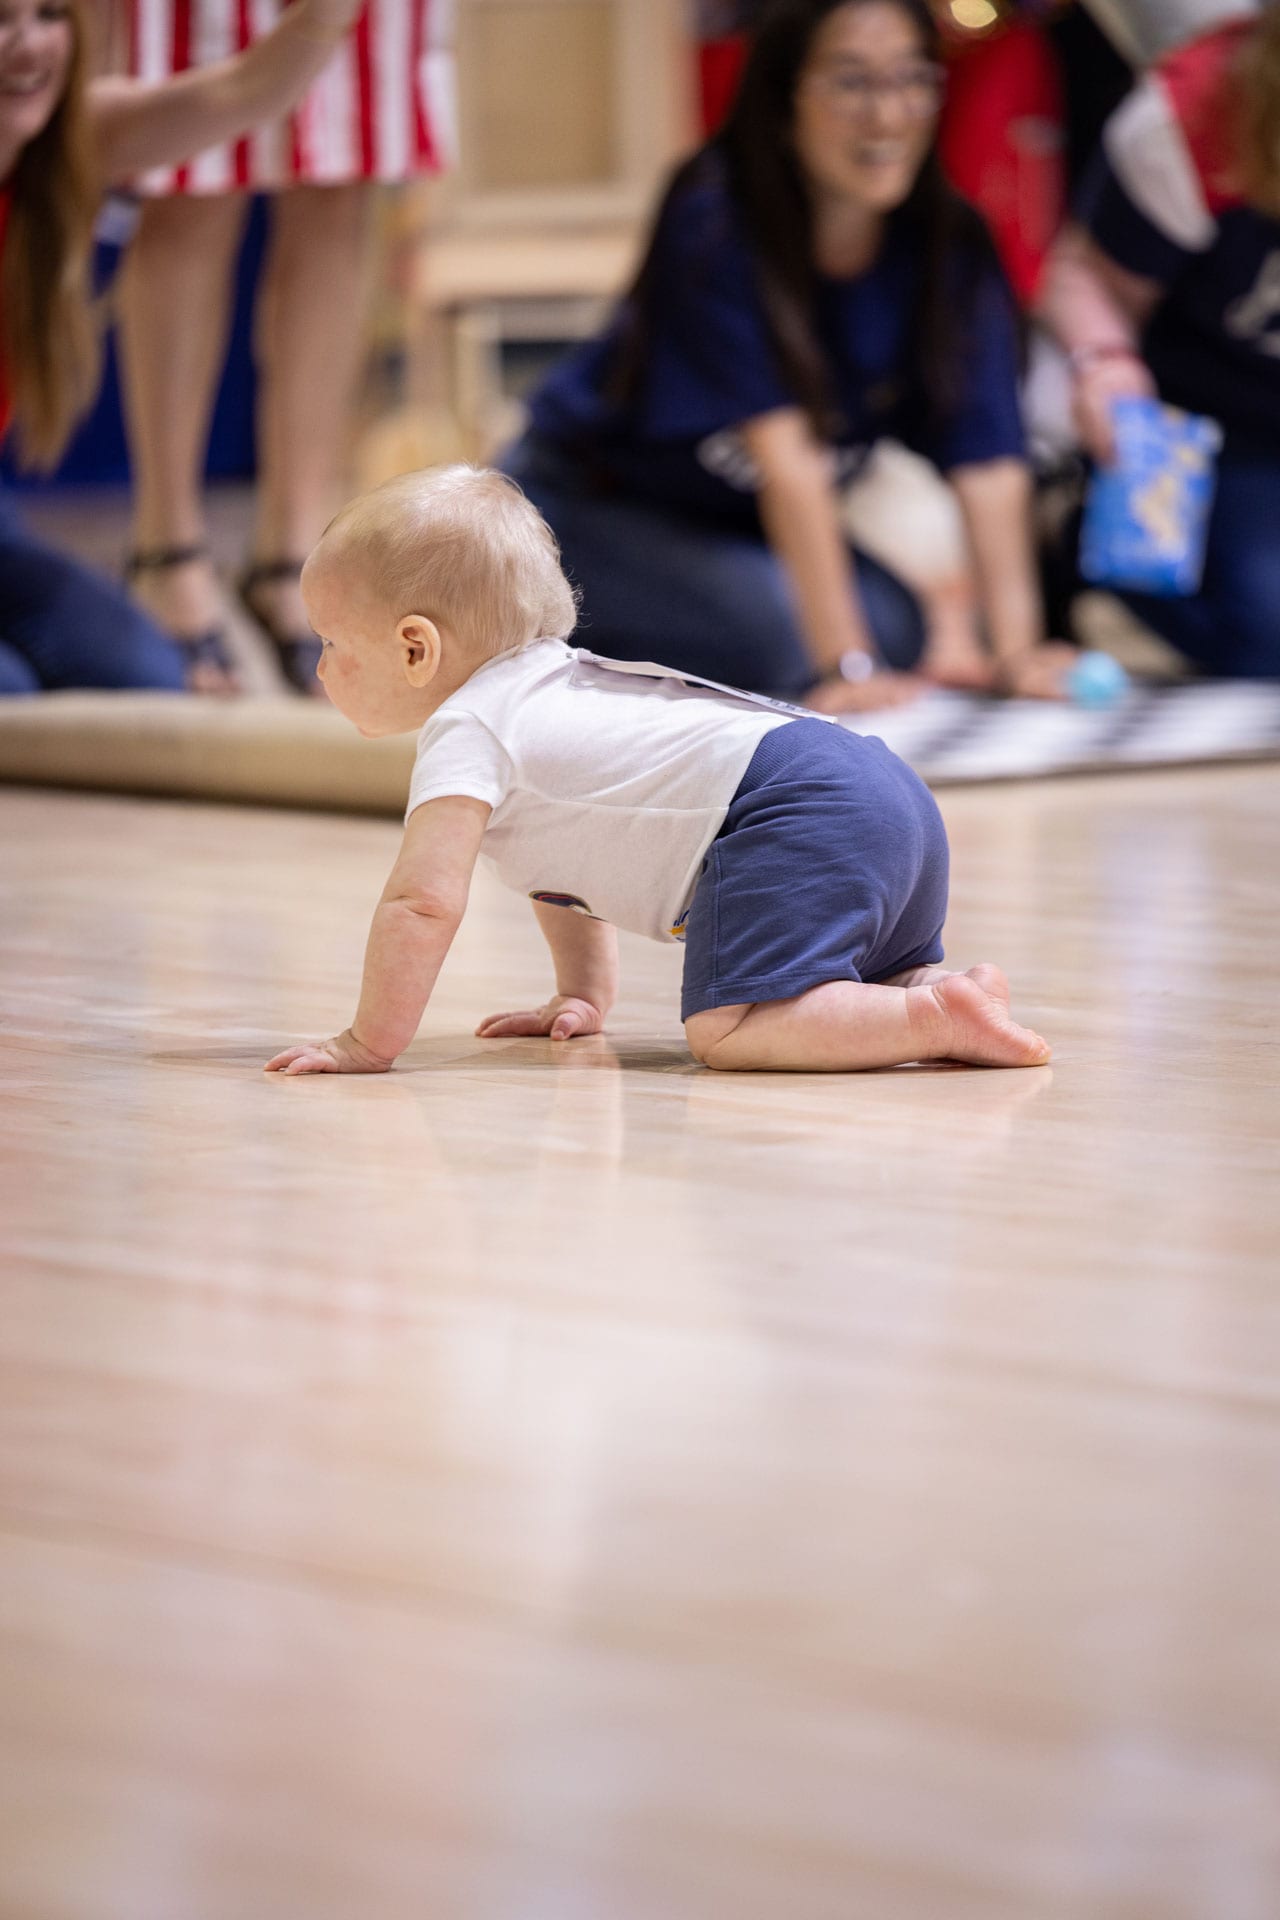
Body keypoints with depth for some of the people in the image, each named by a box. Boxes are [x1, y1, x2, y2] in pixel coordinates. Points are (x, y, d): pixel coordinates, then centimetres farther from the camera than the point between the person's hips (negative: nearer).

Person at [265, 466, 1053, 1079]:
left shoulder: (468, 731, -2)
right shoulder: (545, 682, 28)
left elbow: (423, 901, -11)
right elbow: (575, 853, 42)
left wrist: (370, 1042, -3)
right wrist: (585, 996, 43)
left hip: (793, 824, -10)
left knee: (727, 1030, -20)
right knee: (868, 987, 31)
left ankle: (940, 1019, -26)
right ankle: (938, 990, 4)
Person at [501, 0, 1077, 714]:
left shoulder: (949, 241, -13)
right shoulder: (715, 222, -28)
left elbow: (989, 460, -19)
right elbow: (784, 449, -34)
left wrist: (1018, 646, -31)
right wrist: (847, 664, -38)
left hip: (731, 522, 7)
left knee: (896, 627, -16)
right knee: (788, 637, -29)